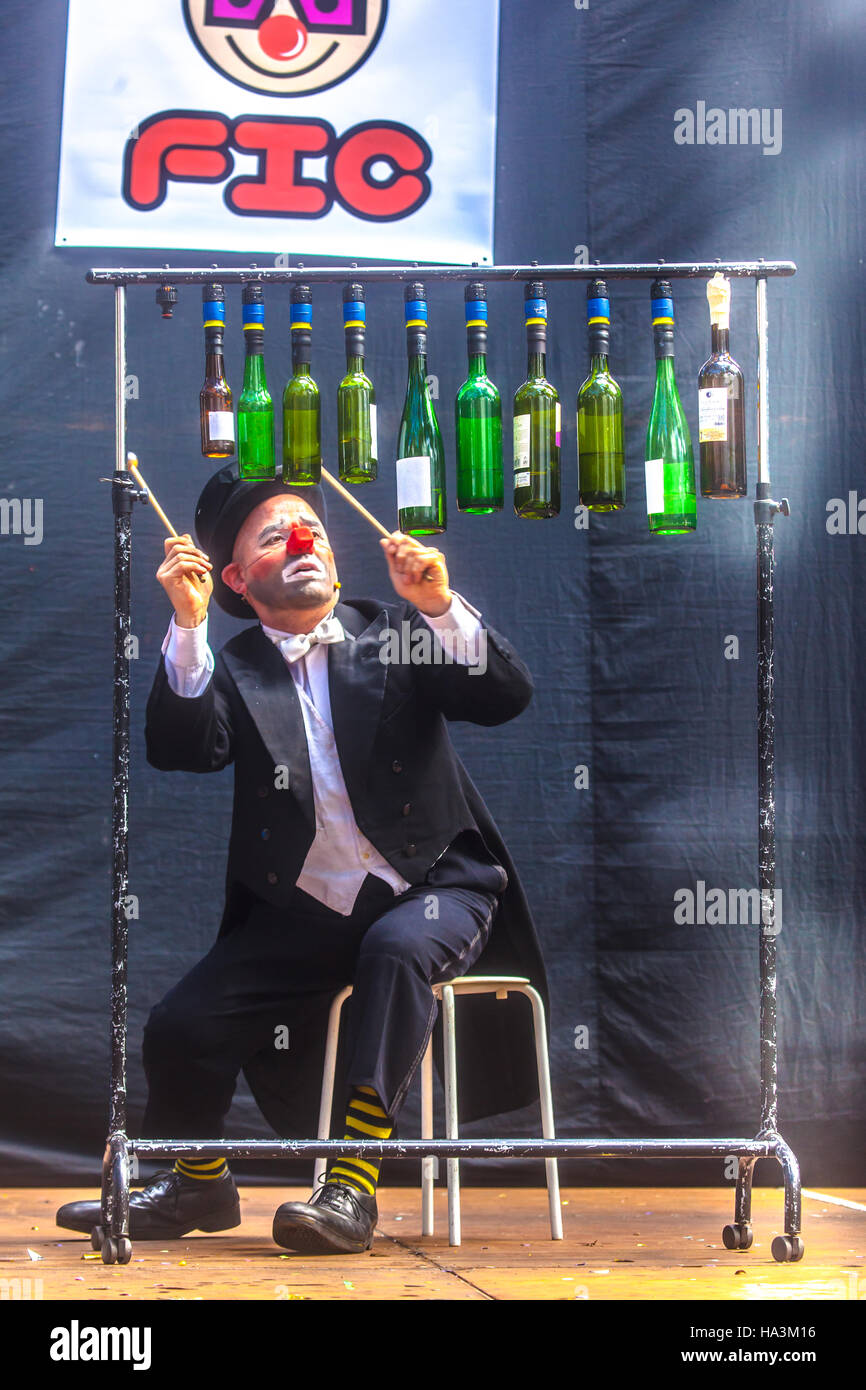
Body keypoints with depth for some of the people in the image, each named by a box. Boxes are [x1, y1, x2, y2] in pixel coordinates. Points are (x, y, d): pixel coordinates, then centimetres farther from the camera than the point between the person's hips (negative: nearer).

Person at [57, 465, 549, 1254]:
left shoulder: (395, 633, 5)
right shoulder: (232, 672, 6)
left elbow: (507, 696, -8)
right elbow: (180, 750, -14)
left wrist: (440, 607, -23)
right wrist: (188, 626, -23)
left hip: (431, 889, -2)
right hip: (303, 911, 2)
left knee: (396, 951, -36)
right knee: (180, 1028, -12)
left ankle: (354, 1188, -33)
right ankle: (198, 1186, 18)